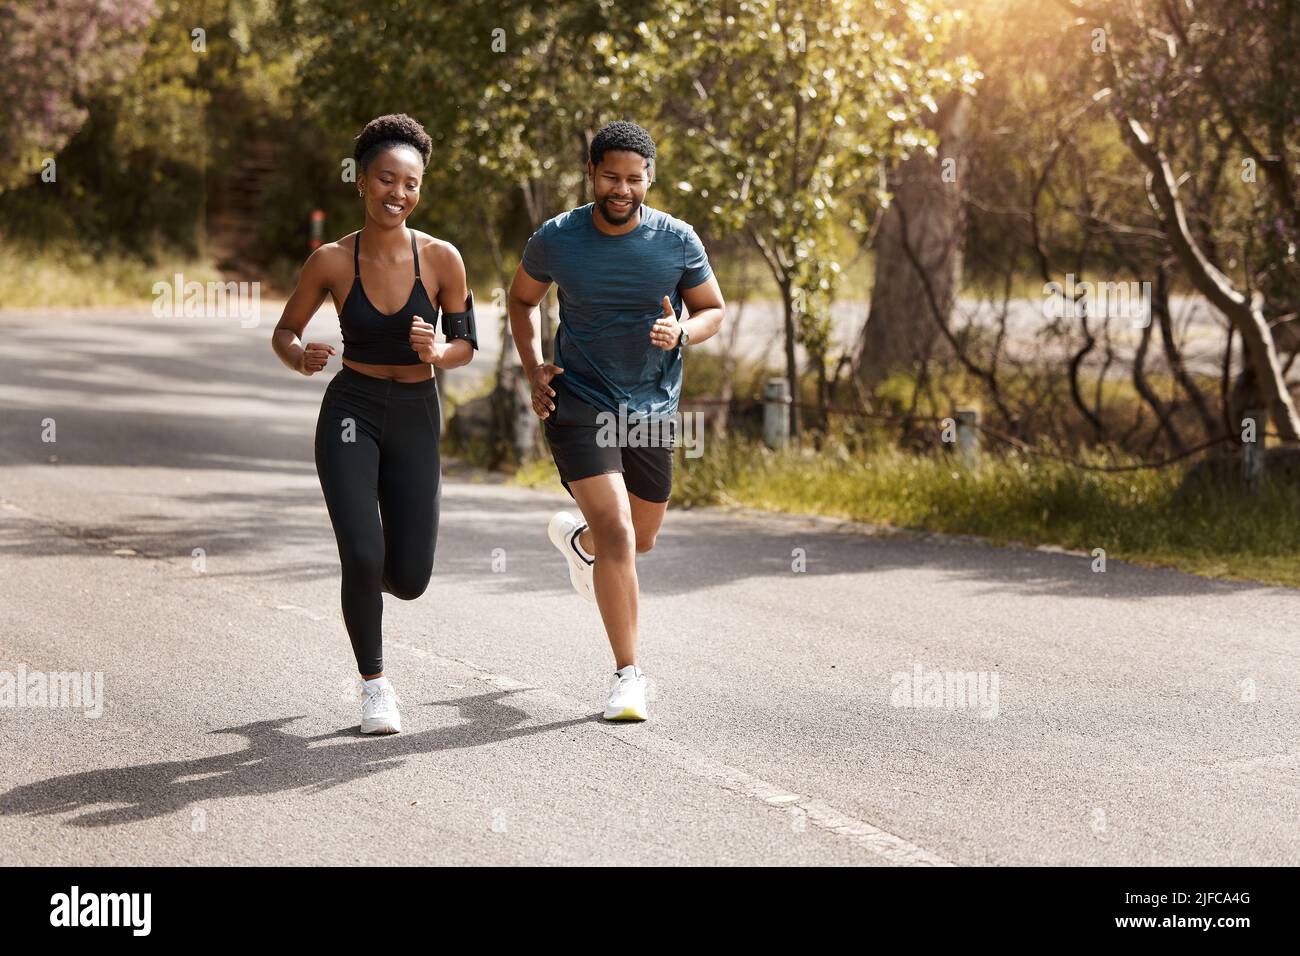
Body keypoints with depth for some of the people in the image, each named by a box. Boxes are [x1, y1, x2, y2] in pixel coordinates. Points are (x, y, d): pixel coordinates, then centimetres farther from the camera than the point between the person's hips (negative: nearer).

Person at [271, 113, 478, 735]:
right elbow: (284, 333, 2)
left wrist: (437, 351, -21)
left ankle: (372, 569, 41)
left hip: (417, 416, 1)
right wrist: (301, 357, -21)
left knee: (409, 580, 1)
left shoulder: (441, 258, -9)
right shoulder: (332, 262, -10)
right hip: (351, 411, -1)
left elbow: (467, 345, 2)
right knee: (361, 559, -15)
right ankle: (374, 683, 10)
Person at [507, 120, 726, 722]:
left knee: (641, 537, 19)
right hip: (578, 403, -3)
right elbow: (521, 299, 10)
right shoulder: (556, 239, -9)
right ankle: (627, 676, -10)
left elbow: (714, 310, 4)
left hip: (652, 408, 3)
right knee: (616, 534, -18)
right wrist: (533, 368, -3)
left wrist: (682, 332, -18)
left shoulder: (677, 240, -8)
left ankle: (574, 537, 56)